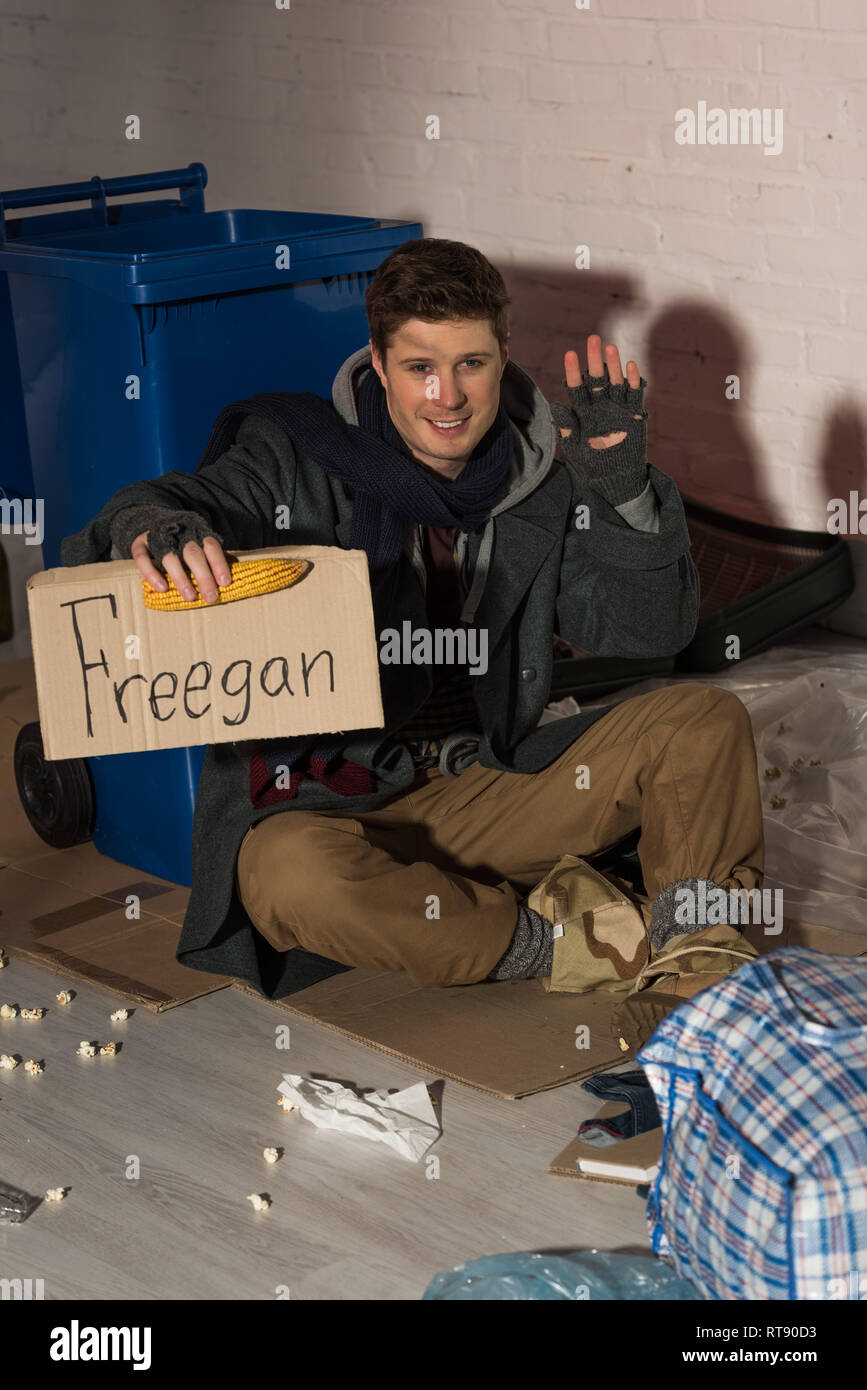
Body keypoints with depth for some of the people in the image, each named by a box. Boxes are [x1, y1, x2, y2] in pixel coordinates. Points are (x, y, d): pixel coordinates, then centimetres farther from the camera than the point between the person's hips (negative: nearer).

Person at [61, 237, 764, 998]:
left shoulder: (538, 483, 5)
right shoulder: (298, 463, -7)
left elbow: (649, 628, 5)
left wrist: (622, 488, -12)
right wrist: (154, 526, -44)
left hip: (493, 784, 4)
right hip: (332, 807, -4)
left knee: (708, 721, -9)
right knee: (291, 875, -40)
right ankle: (549, 947, -23)